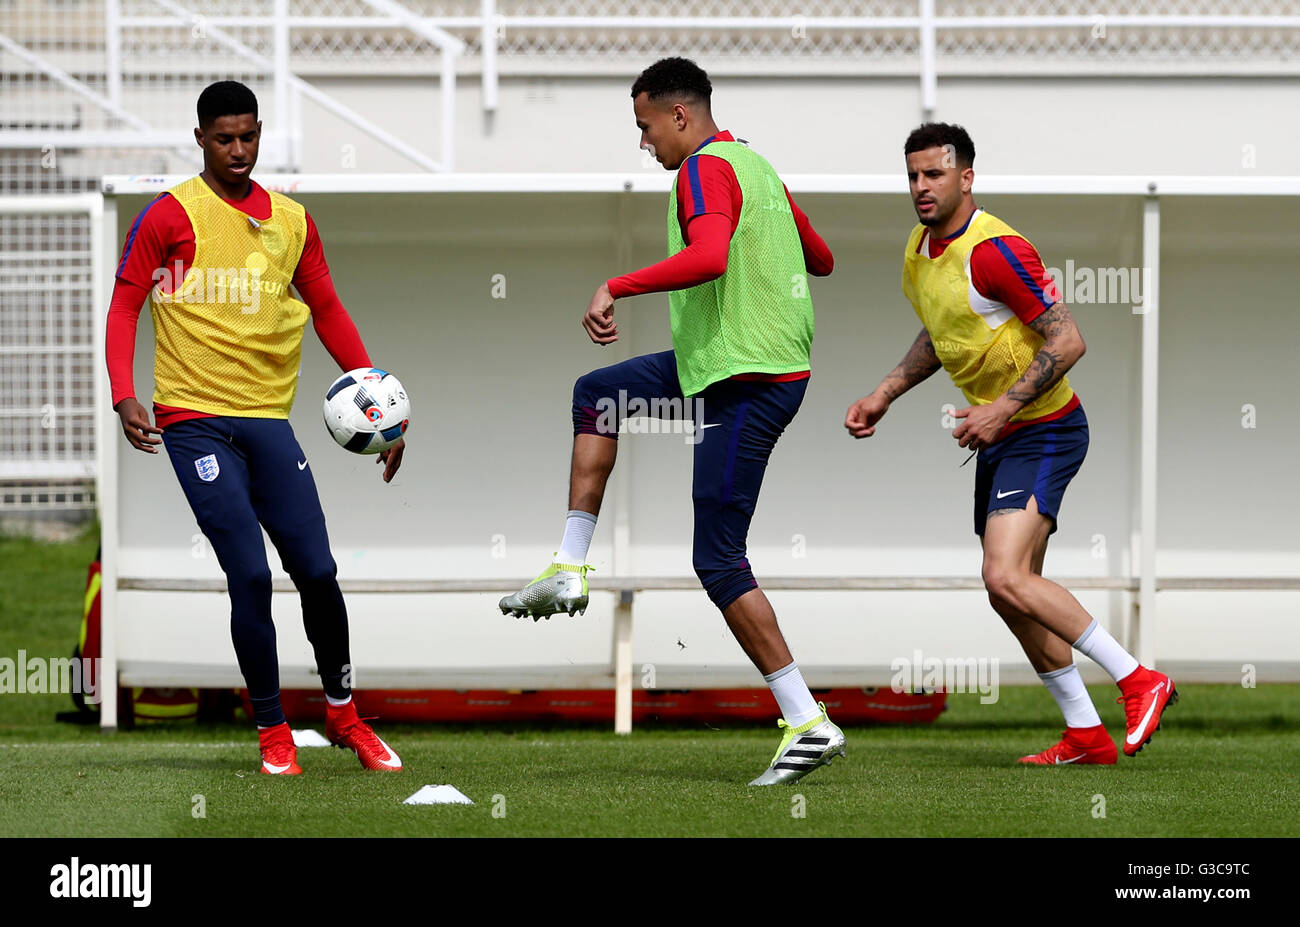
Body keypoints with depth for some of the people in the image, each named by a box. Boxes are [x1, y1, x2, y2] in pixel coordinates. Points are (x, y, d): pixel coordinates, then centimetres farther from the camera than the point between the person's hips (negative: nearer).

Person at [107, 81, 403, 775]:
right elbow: (124, 307, -2)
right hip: (193, 418, -4)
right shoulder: (170, 216, -2)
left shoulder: (292, 222, 11)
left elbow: (328, 313, 18)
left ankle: (343, 714, 19)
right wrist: (125, 397, -16)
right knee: (250, 575, -13)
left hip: (268, 417, 4)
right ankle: (272, 731, 1)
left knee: (317, 571, -2)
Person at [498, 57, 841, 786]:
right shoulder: (755, 165, 15)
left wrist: (618, 287, -28)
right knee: (598, 393, 22)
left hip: (745, 383, -10)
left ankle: (809, 723, -8)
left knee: (719, 561, -7)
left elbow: (709, 257, -33)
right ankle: (570, 572, 20)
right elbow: (821, 260, 25)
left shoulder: (706, 169, -14)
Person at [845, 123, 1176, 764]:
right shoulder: (919, 251, 7)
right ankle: (1085, 734, 19)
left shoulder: (994, 251, -22)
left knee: (1006, 578, -22)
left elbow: (1067, 342, -22)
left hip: (1043, 430, -10)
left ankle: (1138, 681, -13)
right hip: (998, 440, 10)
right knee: (1012, 593, 10)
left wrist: (1000, 409, -25)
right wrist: (882, 397, 17)